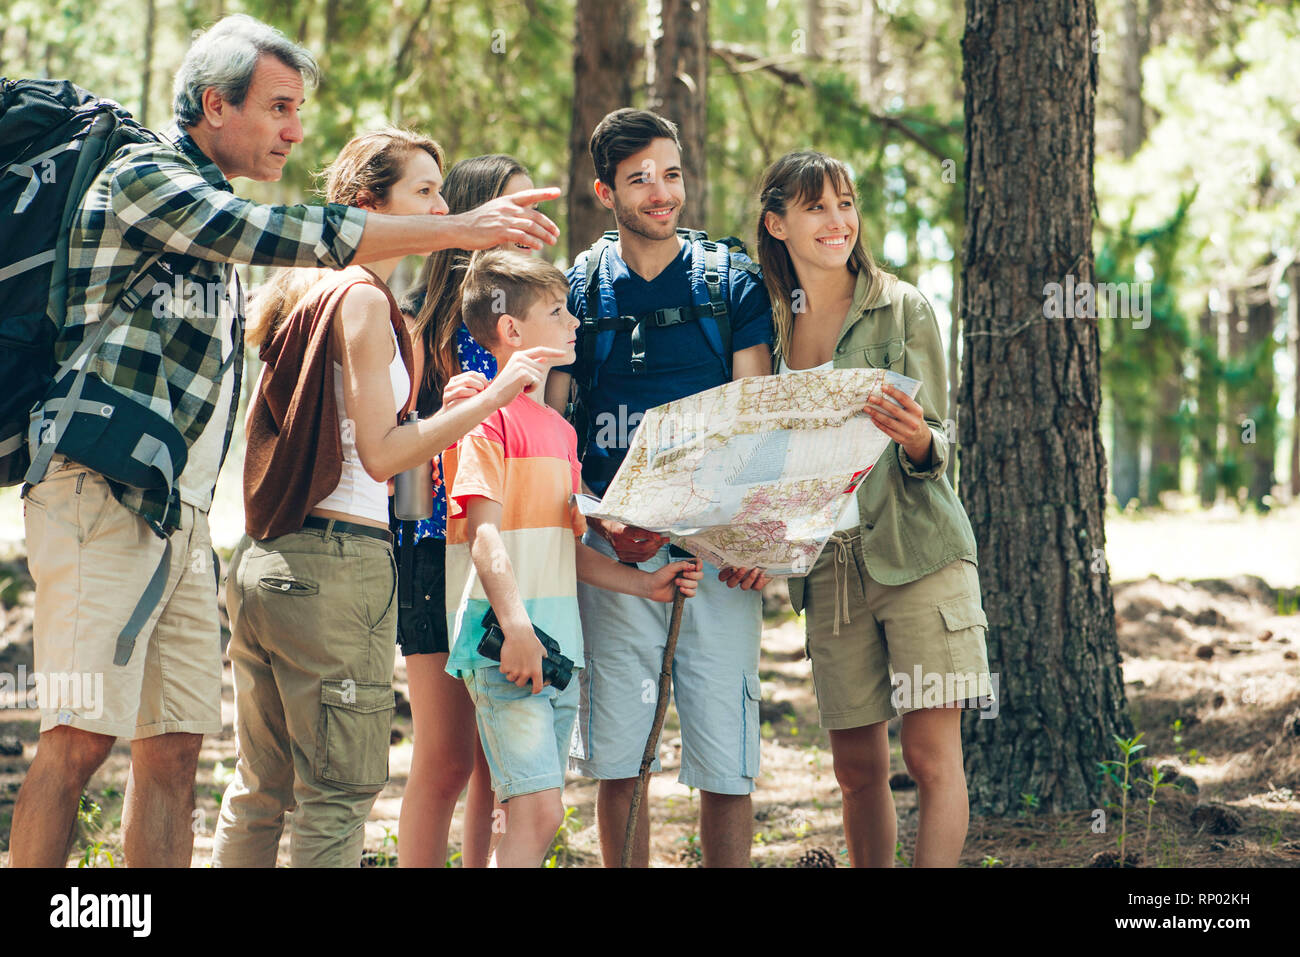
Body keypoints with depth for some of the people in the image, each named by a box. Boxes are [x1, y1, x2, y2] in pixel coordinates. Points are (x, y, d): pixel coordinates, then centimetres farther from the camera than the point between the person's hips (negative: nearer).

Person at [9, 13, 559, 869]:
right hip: (103, 500, -9)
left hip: (182, 516, 9)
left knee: (175, 747, 4)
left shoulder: (214, 209, 23)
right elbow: (284, 236, -17)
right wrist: (463, 229, -15)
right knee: (80, 736, -14)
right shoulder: (143, 179, -6)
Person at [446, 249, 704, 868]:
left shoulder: (559, 429, 21)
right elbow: (484, 532, -15)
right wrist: (515, 625, -26)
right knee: (538, 811, -17)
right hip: (507, 644, -9)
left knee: (537, 818, 5)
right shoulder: (485, 414, -6)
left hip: (561, 647, 9)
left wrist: (644, 585, 15)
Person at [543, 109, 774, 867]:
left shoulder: (732, 283, 7)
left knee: (727, 761, -3)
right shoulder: (578, 291, 9)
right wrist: (599, 519, -11)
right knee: (617, 761, 3)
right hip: (613, 547, 1)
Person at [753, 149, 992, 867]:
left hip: (916, 551, -4)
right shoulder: (770, 321, 9)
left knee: (930, 753, -9)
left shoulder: (902, 308, -2)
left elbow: (934, 445, -5)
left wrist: (917, 440, -28)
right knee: (857, 767, 5)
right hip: (827, 562, 4)